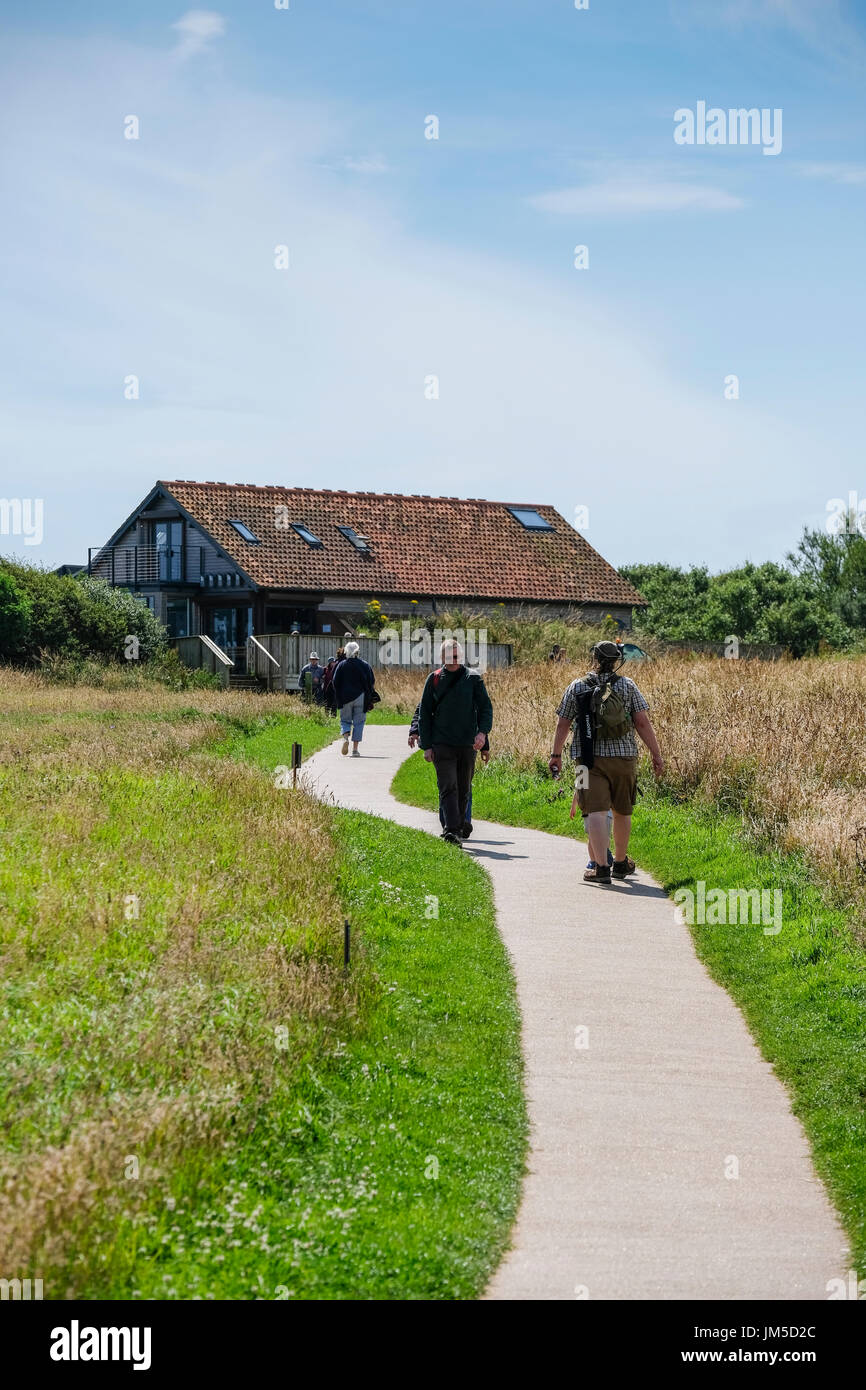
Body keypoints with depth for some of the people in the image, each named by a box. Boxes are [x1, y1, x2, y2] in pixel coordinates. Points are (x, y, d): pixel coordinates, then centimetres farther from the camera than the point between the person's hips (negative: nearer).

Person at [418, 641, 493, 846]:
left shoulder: (473, 678, 3)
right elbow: (424, 713, 8)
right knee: (448, 788, -13)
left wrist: (482, 732, -14)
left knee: (463, 790, 7)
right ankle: (451, 830, -20)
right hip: (442, 743, -1)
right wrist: (426, 746, 2)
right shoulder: (434, 679, 4)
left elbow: (485, 707, 4)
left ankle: (457, 828, 18)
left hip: (468, 744, 1)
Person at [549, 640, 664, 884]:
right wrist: (656, 754, 1)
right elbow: (642, 723, -3)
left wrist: (556, 755, 13)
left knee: (596, 811, -8)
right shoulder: (627, 686, 2)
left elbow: (562, 725, 4)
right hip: (624, 757, 1)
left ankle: (601, 866, -21)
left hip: (589, 759, -1)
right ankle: (620, 863, 31)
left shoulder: (576, 688, 3)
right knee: (622, 812, 16)